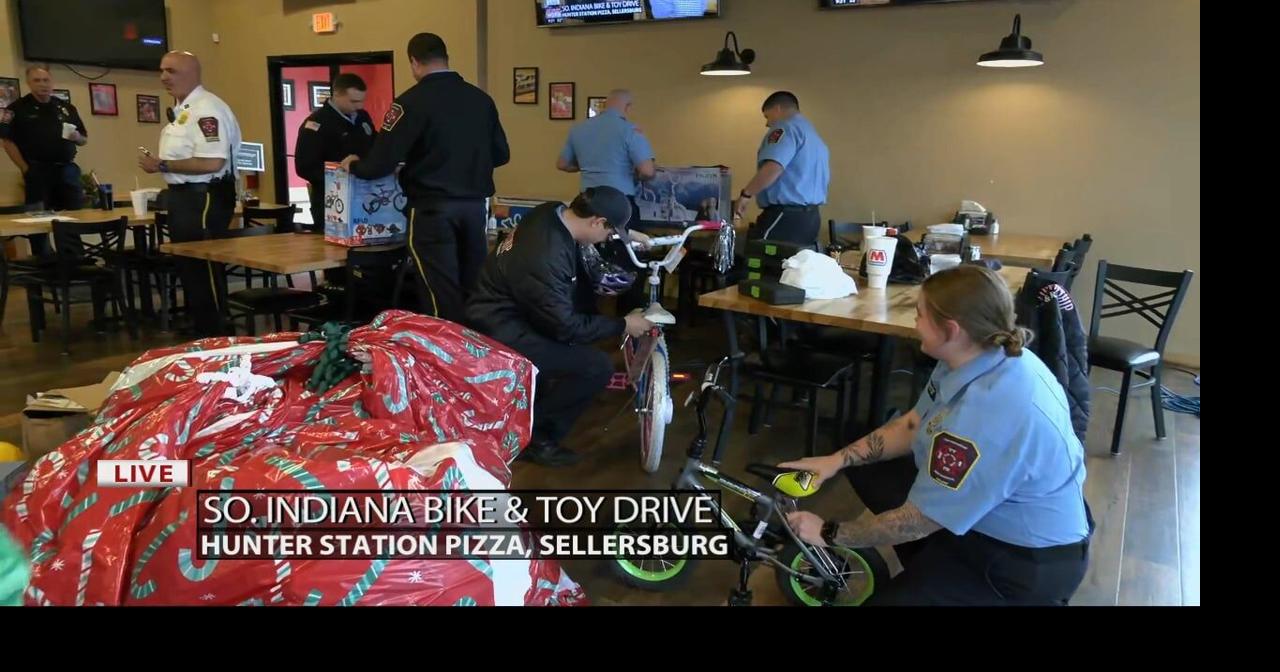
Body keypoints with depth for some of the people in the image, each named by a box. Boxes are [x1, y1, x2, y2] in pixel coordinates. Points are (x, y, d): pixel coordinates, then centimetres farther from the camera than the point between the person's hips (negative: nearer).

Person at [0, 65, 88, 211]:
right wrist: (26, 169, -10)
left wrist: (77, 138, -6)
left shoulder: (67, 108, 14)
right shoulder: (18, 108, 2)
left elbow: (84, 140, 18)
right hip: (37, 171, -3)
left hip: (67, 169, 3)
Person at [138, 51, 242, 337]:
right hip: (185, 196, 11)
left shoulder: (207, 108, -18)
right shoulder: (183, 109, 15)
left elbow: (211, 163, -29)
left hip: (204, 198, -11)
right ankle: (197, 332, 31)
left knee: (203, 270, -4)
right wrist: (160, 164, 10)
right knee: (188, 267, 18)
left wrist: (163, 165, -21)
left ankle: (213, 337, 6)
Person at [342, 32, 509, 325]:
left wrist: (355, 165, 8)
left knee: (442, 294, 2)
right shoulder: (482, 99, 5)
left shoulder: (412, 102, -10)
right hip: (475, 205, 5)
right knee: (474, 288, 14)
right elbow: (501, 154, 12)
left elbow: (382, 163, -13)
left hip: (433, 208, -5)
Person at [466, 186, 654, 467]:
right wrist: (622, 325, -12)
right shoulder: (546, 258, -32)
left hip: (511, 312, 10)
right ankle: (533, 437, -2)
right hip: (502, 332, -10)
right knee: (598, 367, -18)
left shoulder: (554, 212, -5)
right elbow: (566, 327, -22)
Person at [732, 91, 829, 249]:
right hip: (811, 216, 10)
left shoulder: (786, 128, -7)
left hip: (785, 216, -10)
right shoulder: (815, 137, 24)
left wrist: (745, 194, -18)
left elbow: (773, 167, -23)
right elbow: (821, 179, 26)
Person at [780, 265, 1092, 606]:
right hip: (995, 512, 9)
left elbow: (917, 522, -27)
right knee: (867, 467, 8)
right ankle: (928, 571, 22)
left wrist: (828, 533, -14)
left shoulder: (987, 414, -37)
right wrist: (839, 459, -1)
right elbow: (914, 426, 7)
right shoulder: (982, 356, -9)